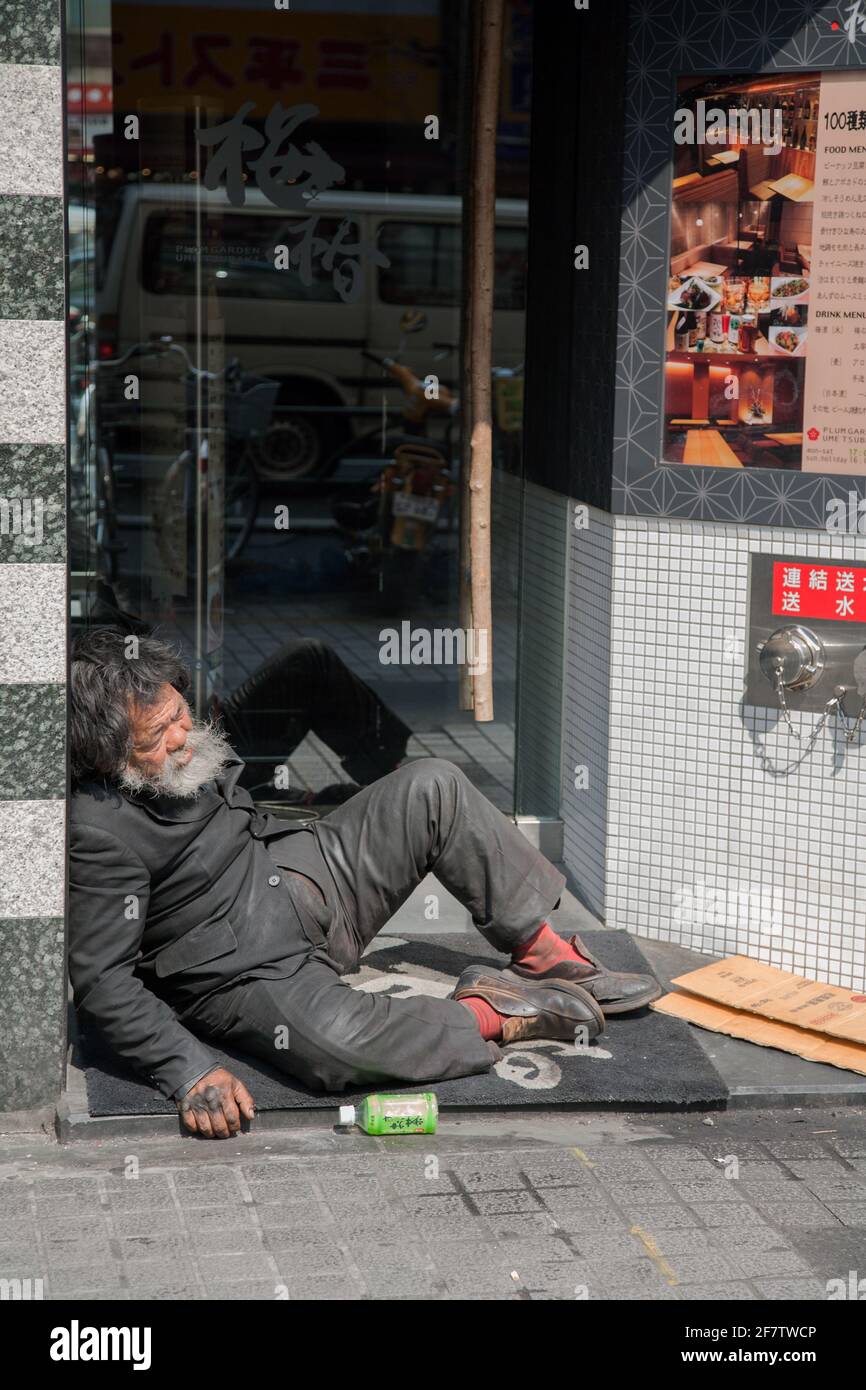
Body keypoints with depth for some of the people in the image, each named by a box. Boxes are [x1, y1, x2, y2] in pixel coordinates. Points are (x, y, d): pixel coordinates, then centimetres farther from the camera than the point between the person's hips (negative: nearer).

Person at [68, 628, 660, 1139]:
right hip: (248, 977, -8)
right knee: (333, 1041, -40)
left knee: (434, 787, -2)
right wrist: (190, 1071, -32)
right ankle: (489, 1015, -15)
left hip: (300, 878, 9)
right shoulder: (100, 834, -24)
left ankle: (546, 955, 3)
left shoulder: (189, 744, 1)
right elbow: (101, 981, -25)